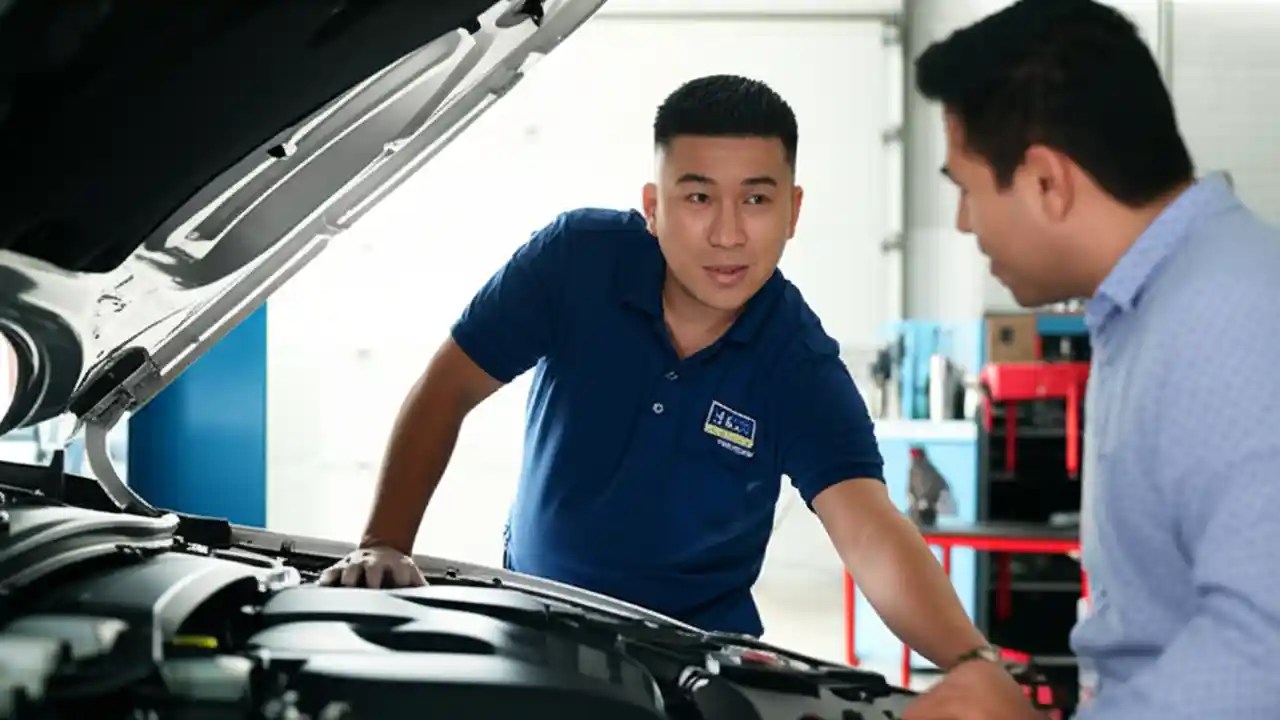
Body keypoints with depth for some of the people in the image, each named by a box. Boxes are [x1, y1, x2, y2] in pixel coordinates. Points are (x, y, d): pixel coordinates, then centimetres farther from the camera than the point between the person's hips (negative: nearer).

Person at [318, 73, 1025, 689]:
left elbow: (873, 538, -33)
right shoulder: (576, 258, -18)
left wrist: (976, 667, -51)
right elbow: (447, 391, -10)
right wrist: (385, 545, -20)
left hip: (698, 645, 0)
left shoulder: (802, 367, -20)